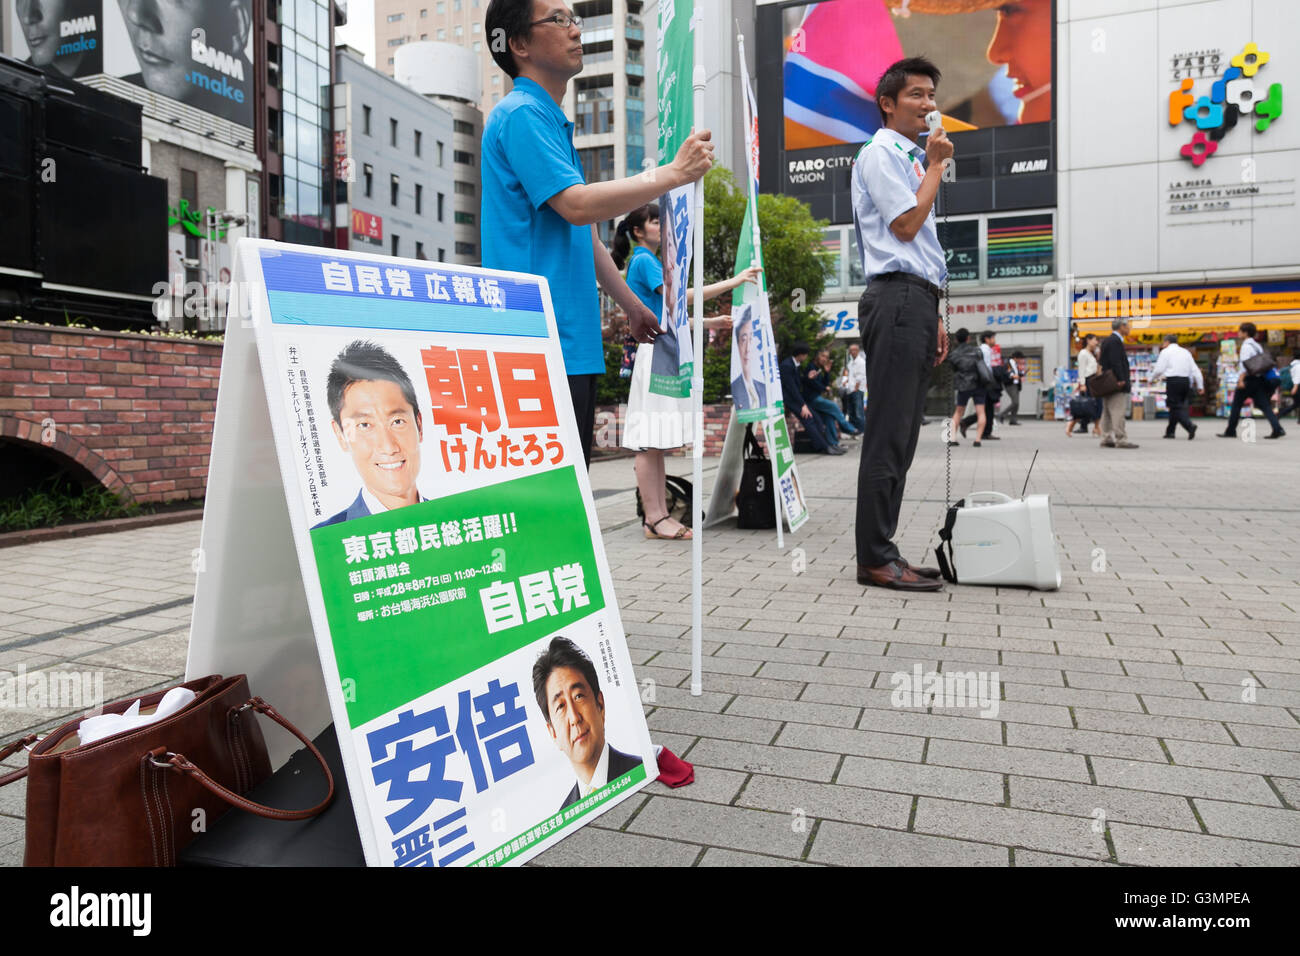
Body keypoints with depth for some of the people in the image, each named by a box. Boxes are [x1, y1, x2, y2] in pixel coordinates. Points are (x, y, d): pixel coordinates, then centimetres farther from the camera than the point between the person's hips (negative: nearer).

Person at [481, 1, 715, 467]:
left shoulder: (553, 122, 24)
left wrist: (632, 305, 28)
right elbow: (577, 205, -20)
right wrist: (674, 172, -13)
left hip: (573, 339, 10)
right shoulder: (521, 114, -7)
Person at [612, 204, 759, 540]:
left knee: (657, 442, 8)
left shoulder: (651, 261, 23)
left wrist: (709, 323, 22)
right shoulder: (643, 261, -7)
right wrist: (732, 282, -19)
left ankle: (661, 514, 10)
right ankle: (653, 518, -6)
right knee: (648, 442, -8)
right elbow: (678, 296, -19)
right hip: (653, 352, -10)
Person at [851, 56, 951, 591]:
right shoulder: (881, 153, -1)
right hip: (896, 300, -10)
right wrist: (936, 166, 0)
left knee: (900, 436, 7)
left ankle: (882, 553, 12)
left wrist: (933, 318, 21)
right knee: (888, 435, -11)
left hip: (916, 303, 10)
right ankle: (876, 560, -7)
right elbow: (907, 224, -13)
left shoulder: (910, 158, 27)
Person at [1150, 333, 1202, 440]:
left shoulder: (1166, 351, 1)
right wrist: (1200, 385, 15)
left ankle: (1190, 426, -27)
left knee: (1176, 407, -6)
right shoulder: (1185, 352, 17)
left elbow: (1159, 369, -5)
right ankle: (1170, 431, 22)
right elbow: (1195, 369, 14)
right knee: (1177, 405, 17)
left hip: (1173, 380, -6)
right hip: (1186, 381, 6)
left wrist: (1152, 379, 13)